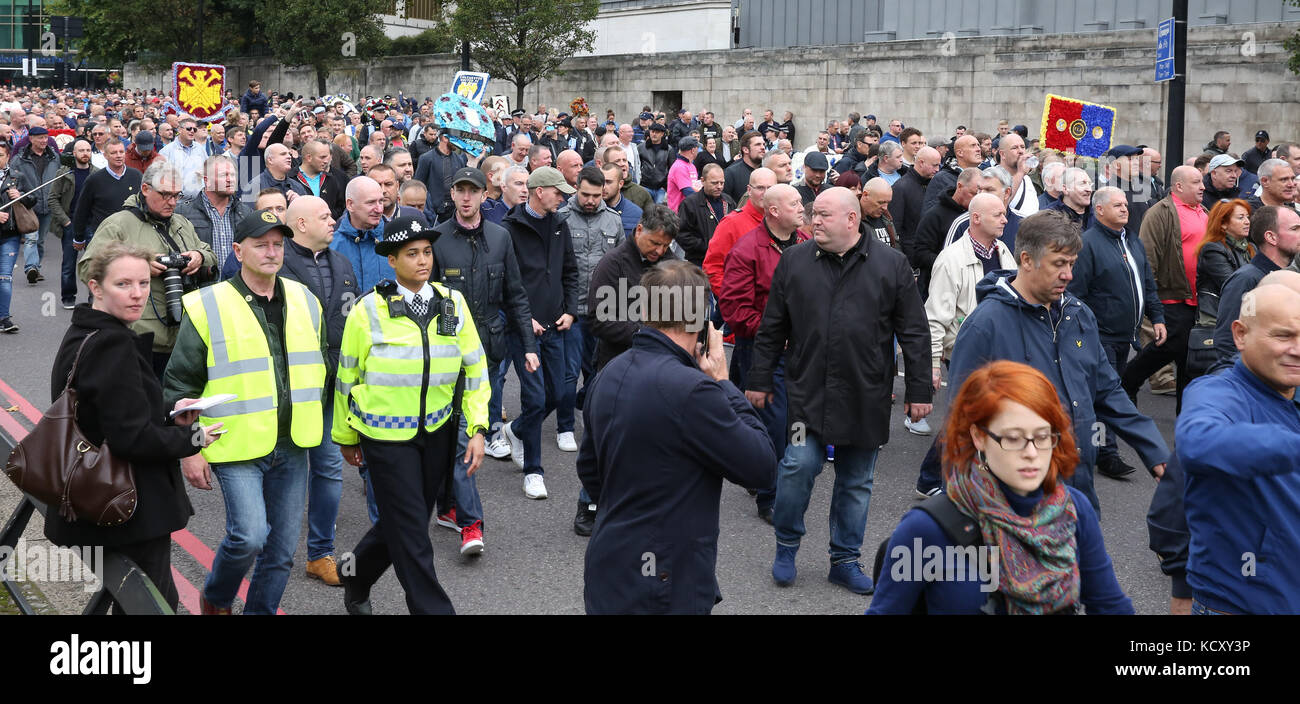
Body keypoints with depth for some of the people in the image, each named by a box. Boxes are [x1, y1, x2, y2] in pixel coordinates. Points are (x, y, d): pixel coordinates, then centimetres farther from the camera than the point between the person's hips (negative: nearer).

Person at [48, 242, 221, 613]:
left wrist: (169, 415, 4)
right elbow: (133, 438, -24)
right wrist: (192, 438, -10)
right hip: (134, 512, -10)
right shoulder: (112, 345, -22)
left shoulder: (82, 335, 10)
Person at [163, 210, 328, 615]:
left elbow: (318, 369, 21)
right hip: (237, 445, -5)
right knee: (249, 536, -14)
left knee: (282, 549, 8)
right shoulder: (208, 308, -6)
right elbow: (180, 386, -3)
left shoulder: (305, 301, 9)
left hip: (291, 446, 5)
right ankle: (215, 600, 16)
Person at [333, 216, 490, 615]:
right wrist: (346, 437, 8)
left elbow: (474, 368, 5)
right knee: (411, 532, -3)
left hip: (437, 432, 4)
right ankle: (432, 608, 8)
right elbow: (347, 376, 2)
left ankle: (356, 575, 42)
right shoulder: (369, 310, -9)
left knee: (402, 523, 16)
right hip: (386, 435, -4)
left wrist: (477, 429, -2)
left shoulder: (453, 303, 0)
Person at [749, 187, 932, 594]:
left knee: (856, 483, 10)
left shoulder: (891, 265, -1)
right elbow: (772, 328, 9)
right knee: (800, 464, -11)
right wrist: (760, 380, 8)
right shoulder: (794, 262, 3)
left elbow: (914, 333, 2)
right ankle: (786, 544, 13)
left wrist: (919, 391, 0)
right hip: (808, 390, 0)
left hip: (866, 396, 0)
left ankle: (845, 560, 26)